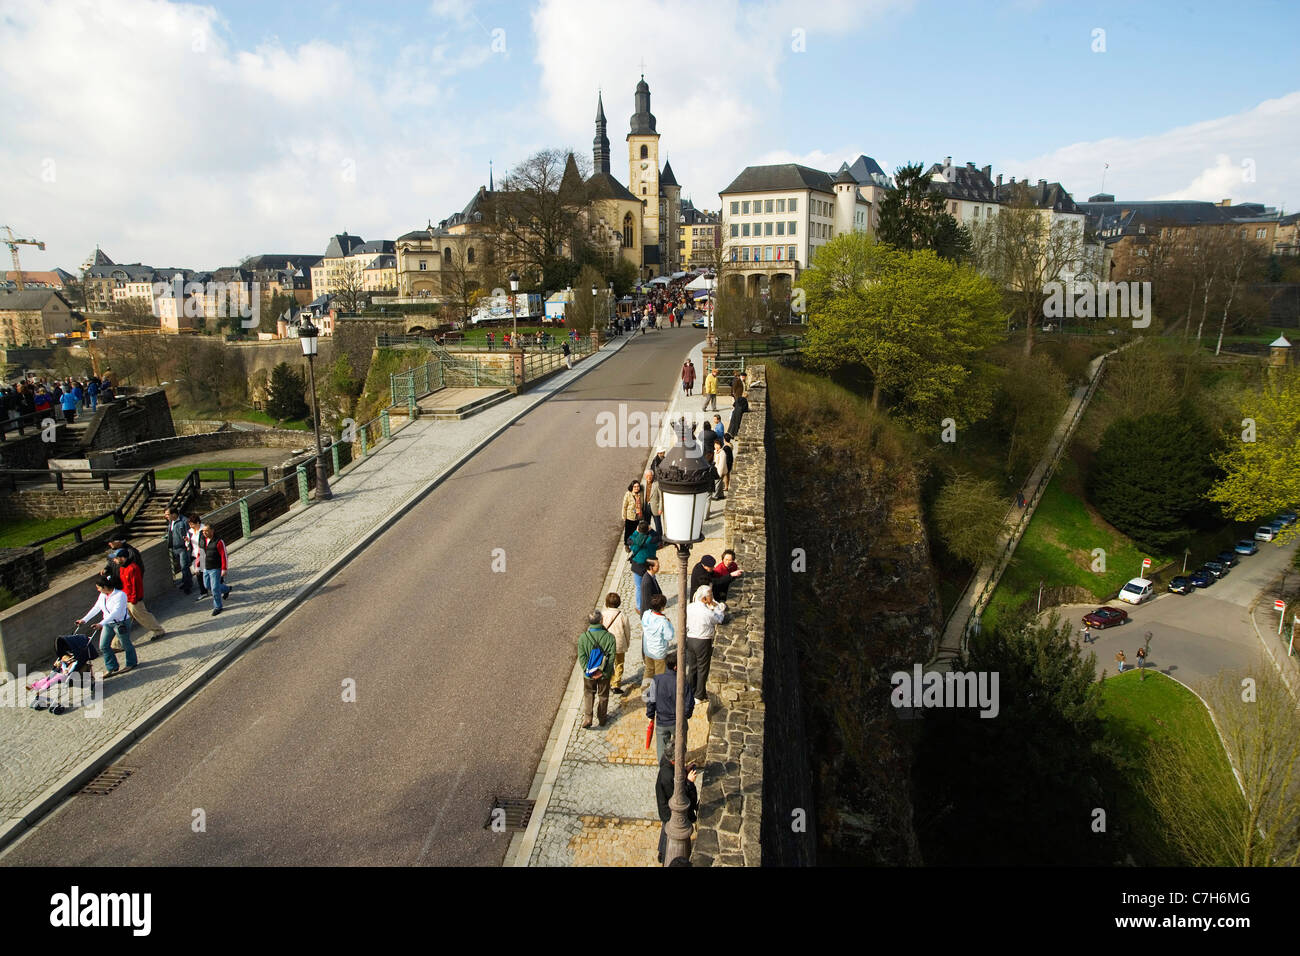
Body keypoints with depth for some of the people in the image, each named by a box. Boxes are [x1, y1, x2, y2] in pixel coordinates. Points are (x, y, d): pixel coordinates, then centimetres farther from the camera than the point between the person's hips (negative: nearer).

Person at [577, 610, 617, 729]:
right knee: (603, 695, 19)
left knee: (588, 694, 20)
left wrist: (588, 671, -11)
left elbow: (582, 657, -13)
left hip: (589, 674, 0)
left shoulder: (583, 637, -12)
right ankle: (601, 719, 31)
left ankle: (587, 718, 11)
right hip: (604, 674, 0)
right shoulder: (609, 637, -16)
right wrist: (603, 672, -13)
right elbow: (611, 656, -17)